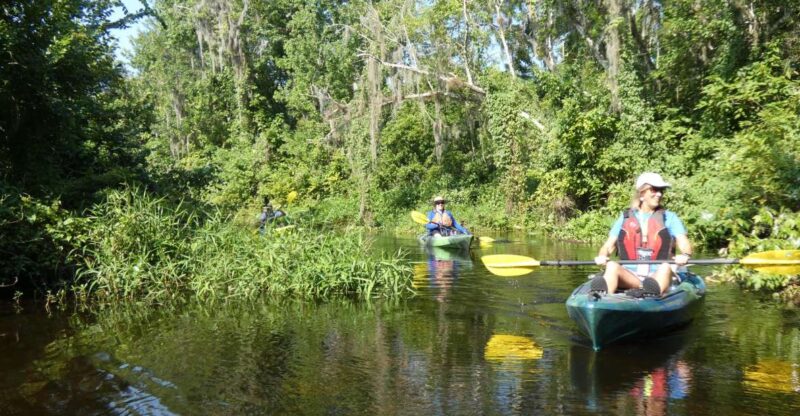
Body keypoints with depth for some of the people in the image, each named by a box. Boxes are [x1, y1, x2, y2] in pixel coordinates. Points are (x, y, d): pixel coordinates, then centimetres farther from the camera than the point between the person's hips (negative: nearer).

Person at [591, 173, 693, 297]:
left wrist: (685, 255, -27)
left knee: (665, 267, -32)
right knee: (612, 266, -29)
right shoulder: (625, 218, 15)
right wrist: (602, 256, -14)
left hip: (658, 275, 0)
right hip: (630, 275, 1)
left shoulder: (669, 217, 11)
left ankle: (652, 294, -63)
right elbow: (609, 245, 10)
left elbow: (684, 243, -2)